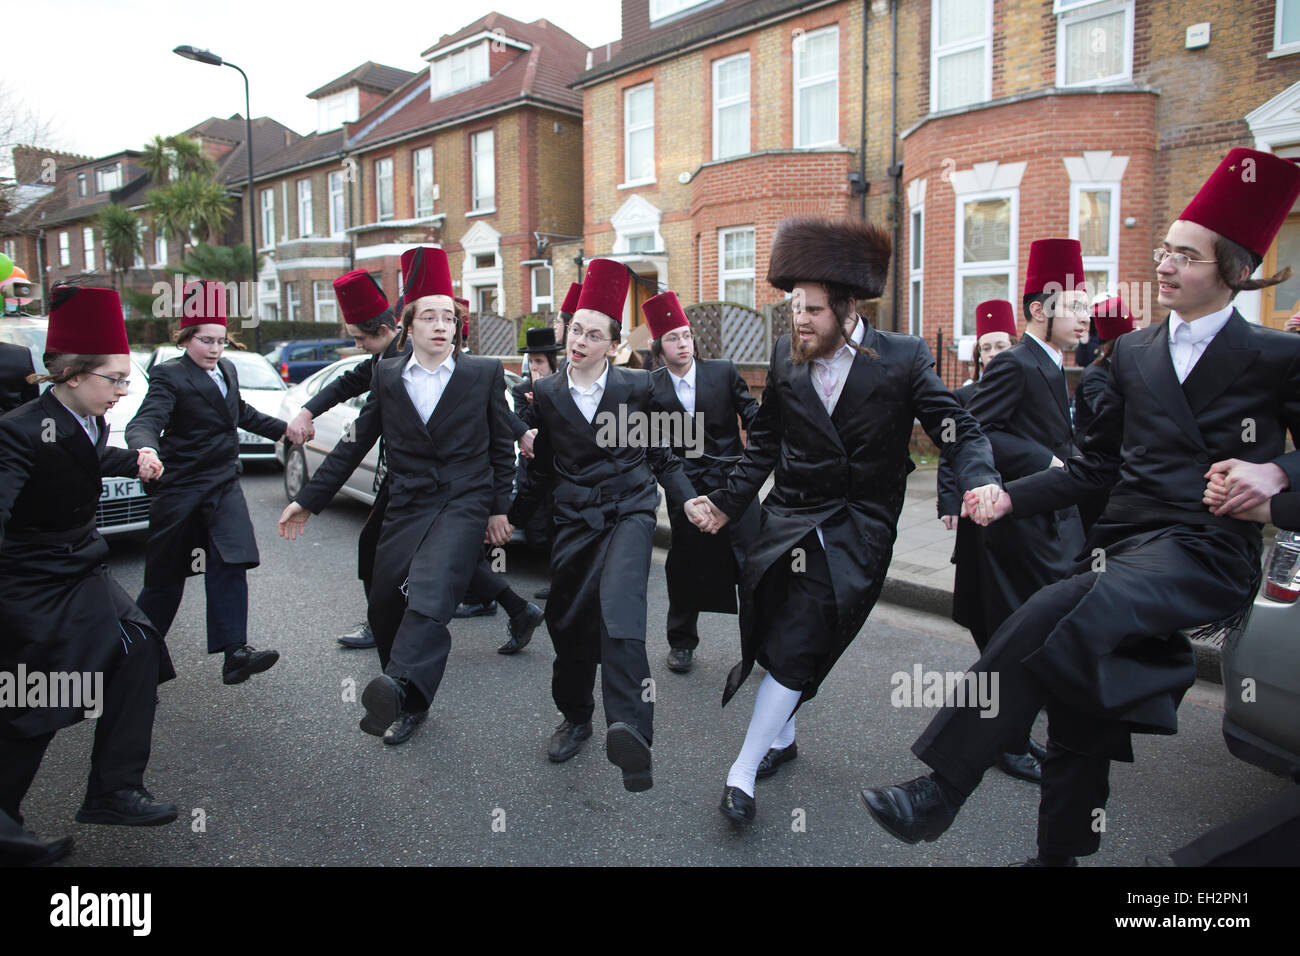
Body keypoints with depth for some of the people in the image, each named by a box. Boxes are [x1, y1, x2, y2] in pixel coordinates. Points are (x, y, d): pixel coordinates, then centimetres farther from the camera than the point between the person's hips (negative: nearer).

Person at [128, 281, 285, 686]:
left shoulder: (227, 369, 9)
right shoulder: (169, 376, -11)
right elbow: (144, 423, -26)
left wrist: (282, 428, 34)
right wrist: (147, 451, -47)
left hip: (224, 484, 5)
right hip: (181, 489, -5)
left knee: (230, 566, -8)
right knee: (166, 576, 7)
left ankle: (235, 652, -11)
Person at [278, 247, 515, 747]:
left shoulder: (484, 373, 1)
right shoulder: (387, 376, 7)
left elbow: (501, 447, 7)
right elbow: (355, 444, 12)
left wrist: (499, 509, 6)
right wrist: (308, 500, 11)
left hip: (464, 505, -3)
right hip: (405, 508, 4)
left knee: (428, 595, -27)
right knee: (383, 608, 7)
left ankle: (401, 686, -42)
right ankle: (406, 703, 27)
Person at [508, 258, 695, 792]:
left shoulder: (637, 386, 1)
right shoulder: (547, 394, 5)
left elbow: (661, 454, 8)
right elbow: (543, 469, 13)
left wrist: (688, 501, -4)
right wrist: (512, 517, 13)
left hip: (629, 510, -3)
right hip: (575, 518, 3)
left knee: (618, 607, -28)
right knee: (568, 622, 8)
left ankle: (630, 729, -39)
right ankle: (575, 718, 32)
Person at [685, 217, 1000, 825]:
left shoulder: (903, 358, -7)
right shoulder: (786, 356, 2)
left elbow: (958, 429, -7)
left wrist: (980, 480, -27)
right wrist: (726, 504, 6)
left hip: (856, 532, -3)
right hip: (789, 519, 3)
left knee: (793, 646, -10)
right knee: (781, 637, 9)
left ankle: (743, 773, 3)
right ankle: (779, 734, 37)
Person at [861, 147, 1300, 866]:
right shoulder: (1133, 353, 17)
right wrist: (1009, 497, 7)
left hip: (1205, 551, -5)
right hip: (1118, 544, 6)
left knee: (1057, 614, -32)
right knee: (1077, 716, 5)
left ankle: (940, 790, -26)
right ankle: (1060, 852, 27)